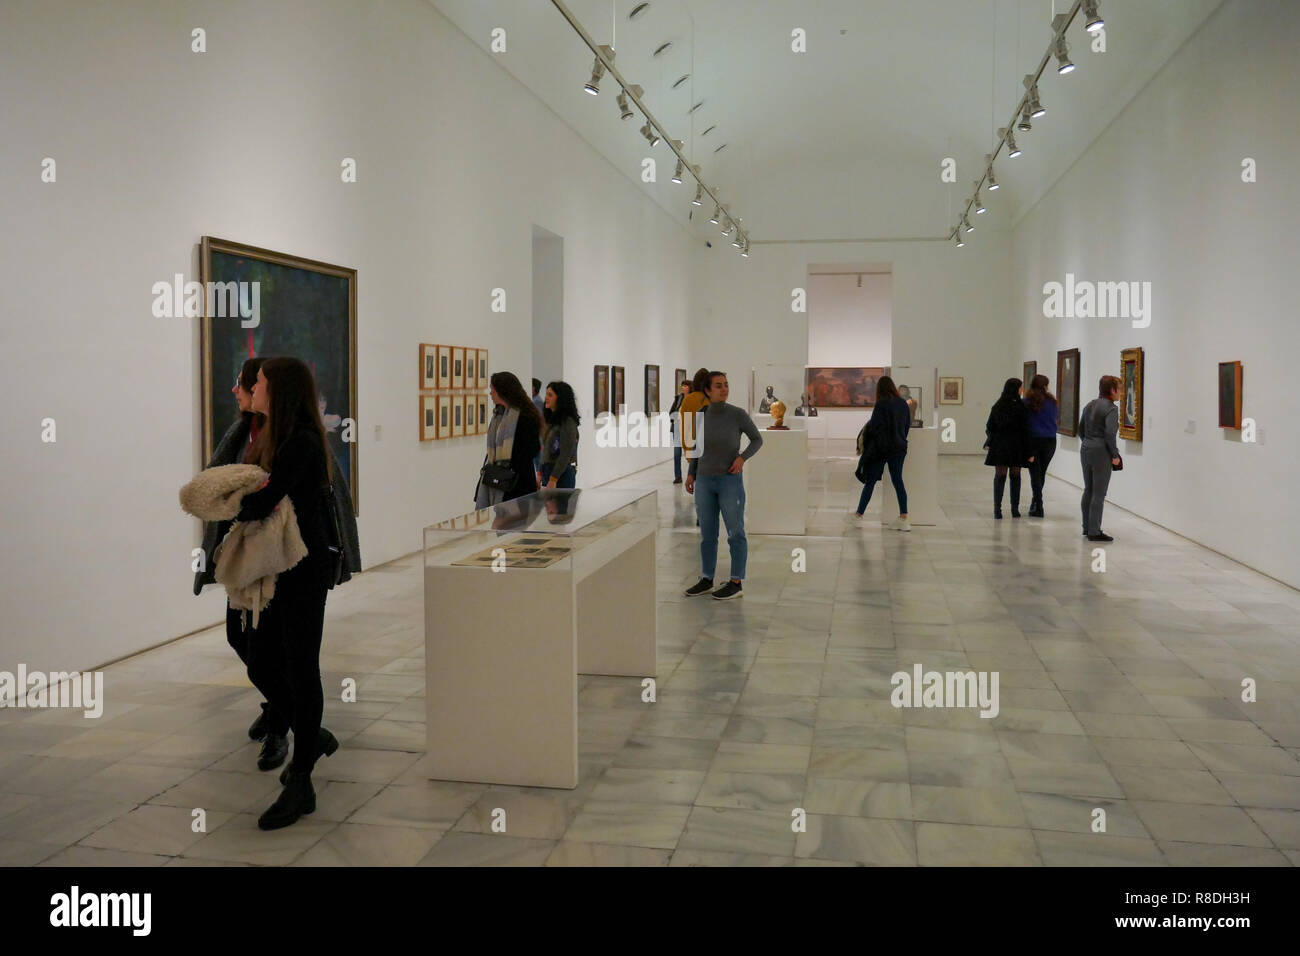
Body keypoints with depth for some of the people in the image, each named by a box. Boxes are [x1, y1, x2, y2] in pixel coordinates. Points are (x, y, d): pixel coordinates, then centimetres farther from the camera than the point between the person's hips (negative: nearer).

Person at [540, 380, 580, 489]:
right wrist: (540, 473, 13)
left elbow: (565, 455, -16)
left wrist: (553, 480, -18)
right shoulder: (550, 420, 14)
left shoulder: (568, 422, -12)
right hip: (548, 471, 8)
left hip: (562, 474, -8)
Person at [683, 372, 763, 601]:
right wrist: (691, 475, 7)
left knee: (735, 533, -1)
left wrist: (742, 458, -16)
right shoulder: (701, 416, 2)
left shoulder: (739, 413, -9)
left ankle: (736, 583, 7)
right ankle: (706, 579, 21)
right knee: (707, 533, 10)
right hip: (705, 482, 4)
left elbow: (757, 440, 0)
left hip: (731, 481, -4)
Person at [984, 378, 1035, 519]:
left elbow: (989, 428, 2)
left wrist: (990, 443, 20)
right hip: (1017, 447, -1)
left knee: (999, 477, 2)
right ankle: (1015, 509, 11)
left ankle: (997, 510, -4)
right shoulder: (1021, 408, -8)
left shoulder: (997, 407, -1)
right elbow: (1025, 431, -8)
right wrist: (1029, 452, -4)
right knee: (1015, 476, 9)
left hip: (999, 446, 1)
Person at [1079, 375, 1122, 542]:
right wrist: (1115, 455, -12)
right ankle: (1094, 532, -1)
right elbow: (1110, 433, -20)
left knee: (1088, 490, 15)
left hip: (1085, 450, 8)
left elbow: (1080, 430, 14)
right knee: (1099, 493, -3)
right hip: (1101, 453, -8)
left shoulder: (1089, 406, 11)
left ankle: (1087, 527, 23)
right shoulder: (1110, 408, -13)